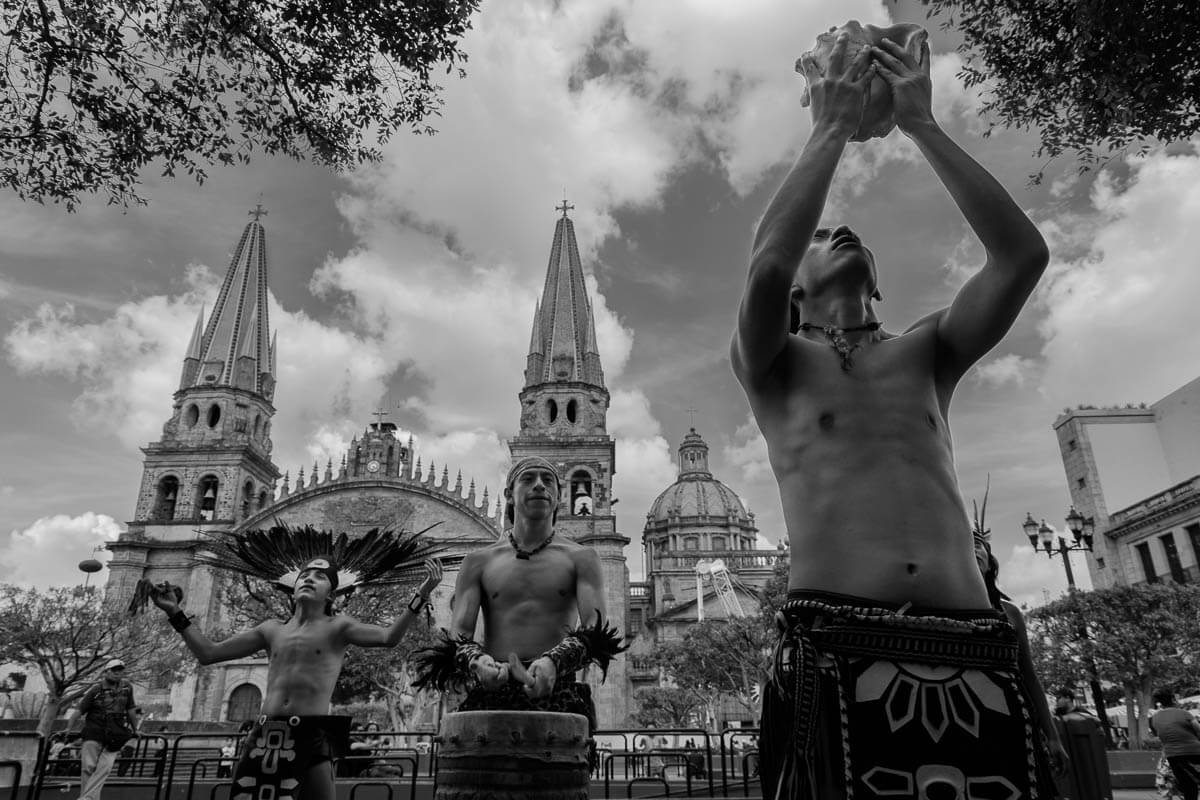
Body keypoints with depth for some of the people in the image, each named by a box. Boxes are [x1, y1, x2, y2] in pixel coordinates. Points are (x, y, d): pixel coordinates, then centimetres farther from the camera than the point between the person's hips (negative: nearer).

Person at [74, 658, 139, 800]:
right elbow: (79, 711, 0)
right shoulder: (96, 689, -8)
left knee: (104, 767, -11)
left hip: (115, 734, 2)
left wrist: (135, 730, 17)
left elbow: (131, 710, 10)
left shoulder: (127, 687, 1)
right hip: (94, 732, -1)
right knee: (88, 767, -1)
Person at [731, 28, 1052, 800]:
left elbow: (1023, 254, 5)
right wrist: (833, 129, 1)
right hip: (838, 642, -3)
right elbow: (766, 267, -12)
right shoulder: (772, 362, 10)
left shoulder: (925, 353, 19)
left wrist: (922, 124, 8)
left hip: (970, 646, 4)